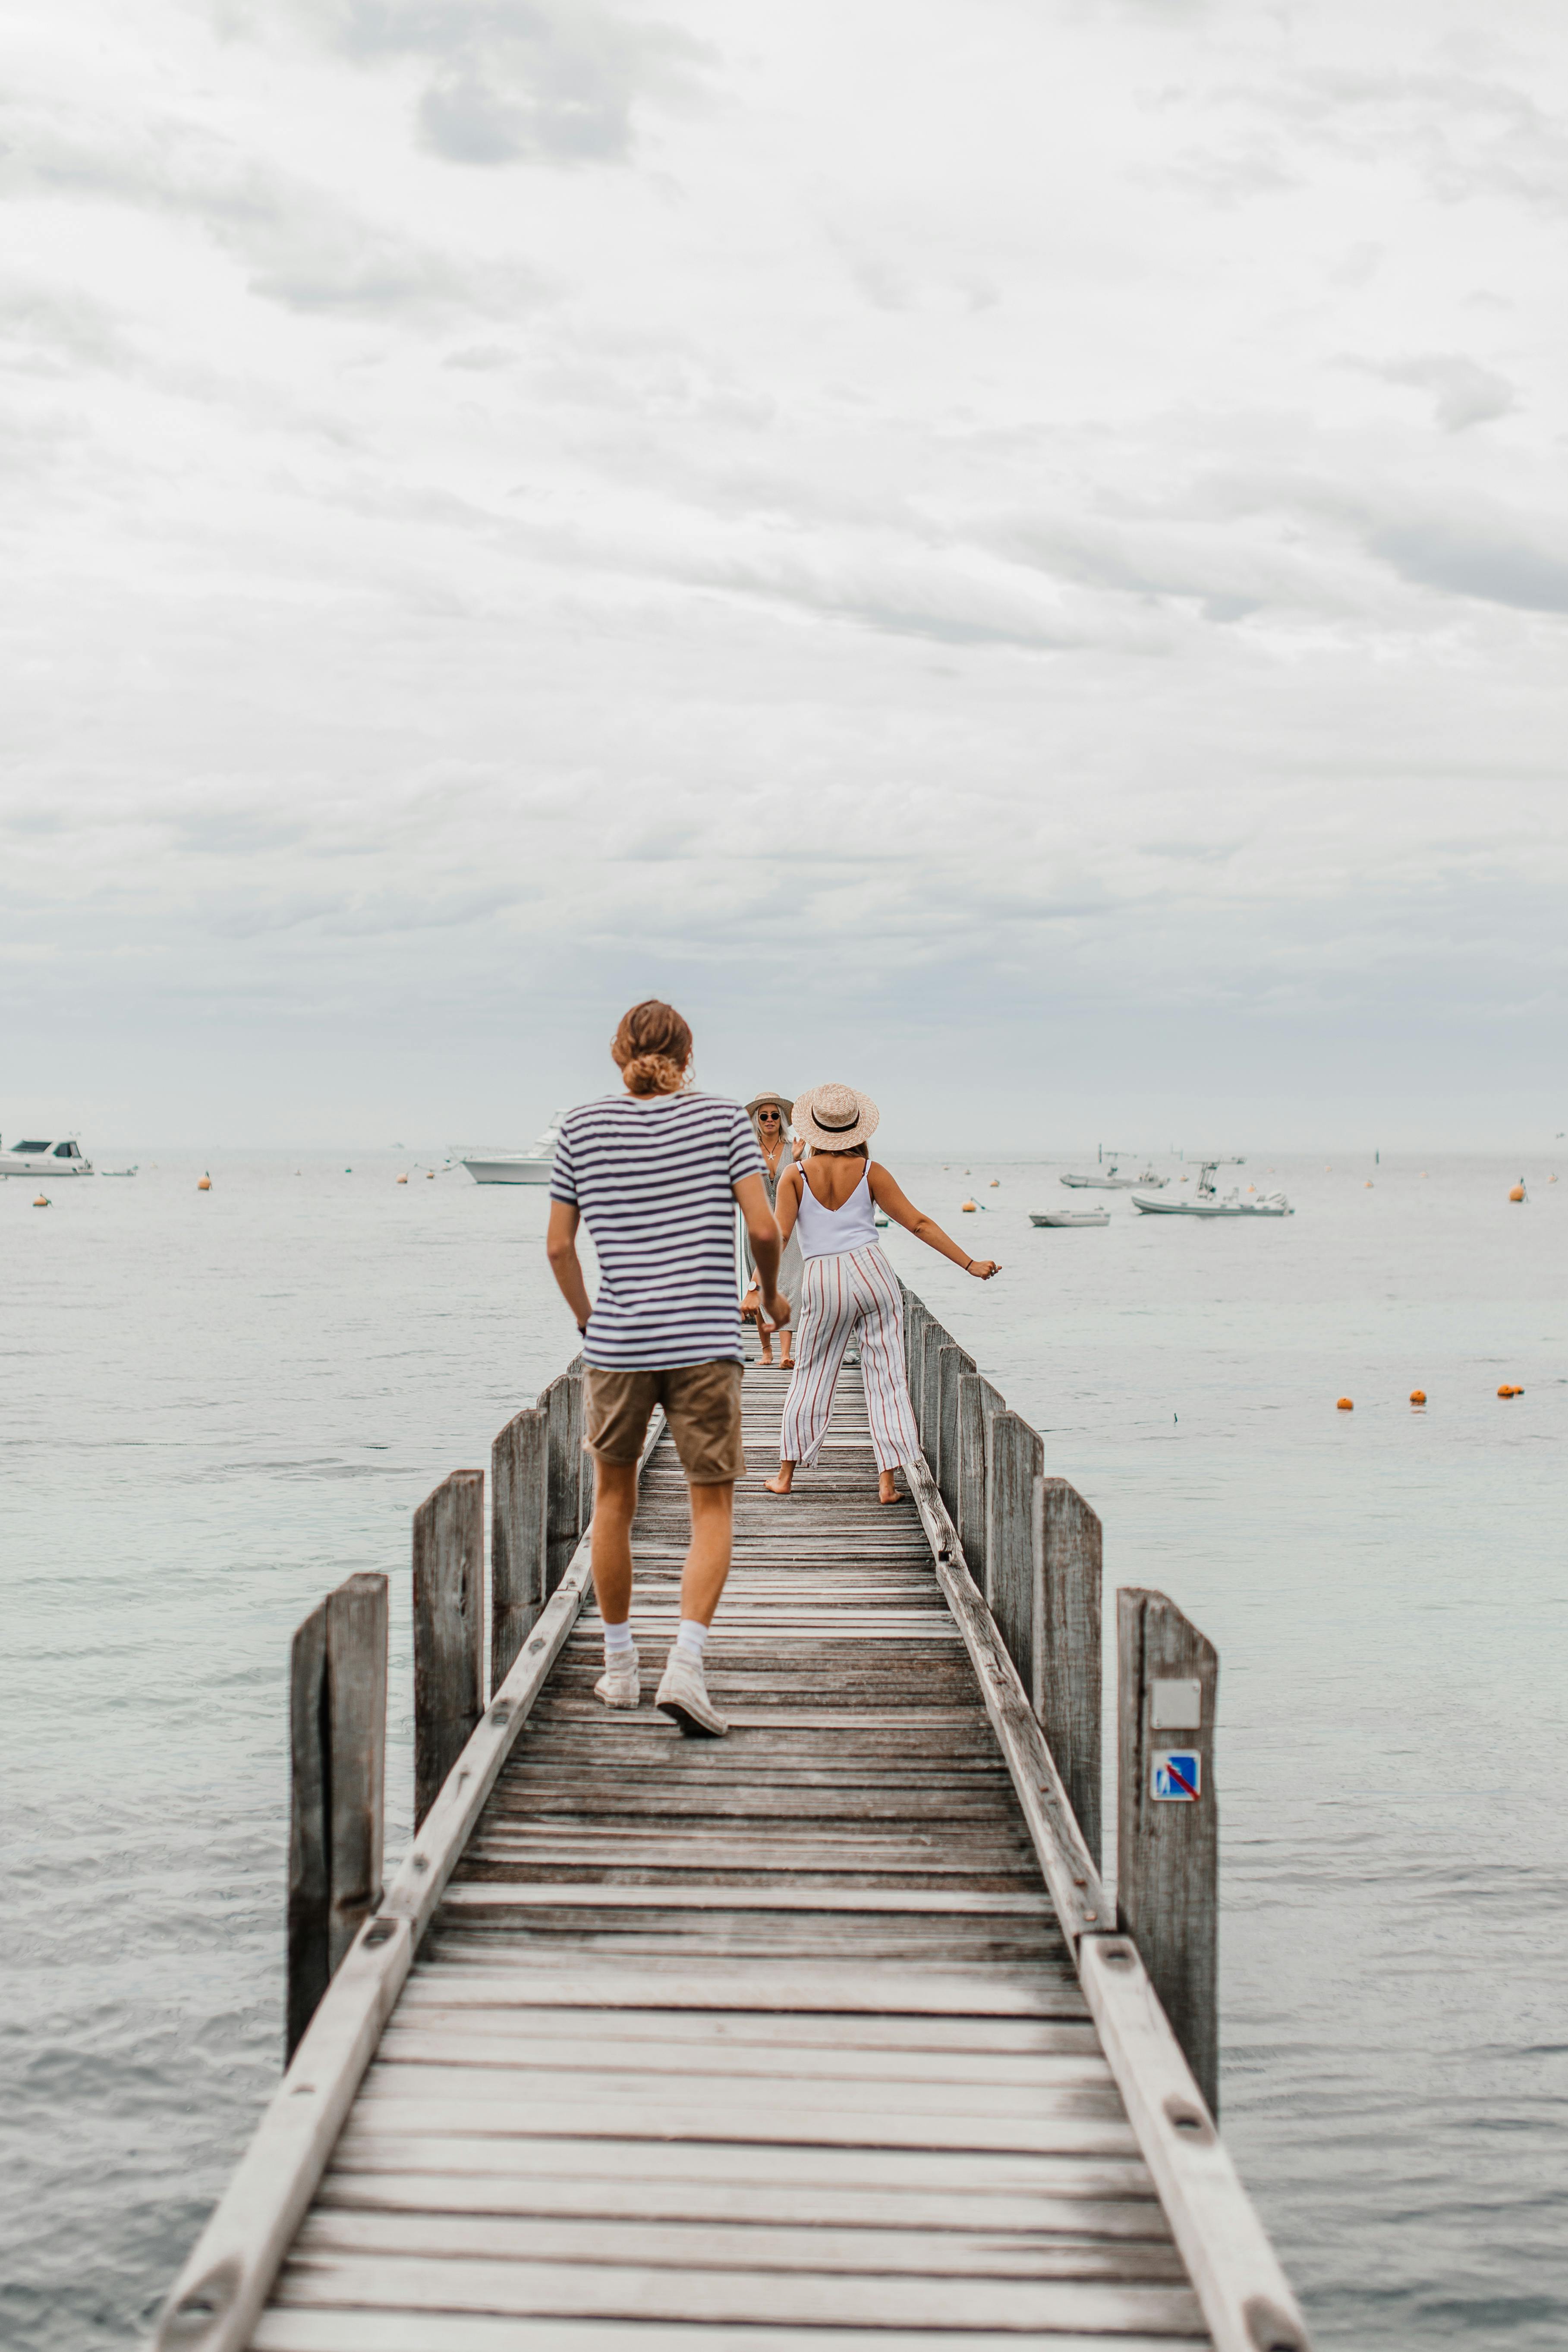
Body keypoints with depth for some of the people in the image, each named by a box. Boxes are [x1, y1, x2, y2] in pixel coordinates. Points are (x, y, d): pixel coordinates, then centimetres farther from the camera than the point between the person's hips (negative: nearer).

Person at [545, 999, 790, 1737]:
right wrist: (770, 1293, 13)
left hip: (616, 1344, 2)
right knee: (713, 1509, 6)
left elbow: (559, 1246, 5)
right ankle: (685, 1666, -12)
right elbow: (763, 1228, -6)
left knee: (613, 1497, 20)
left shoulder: (583, 1127, 5)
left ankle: (619, 1665, 27)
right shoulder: (723, 1119, 1)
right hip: (705, 1344, -2)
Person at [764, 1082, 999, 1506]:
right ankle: (887, 1481, 1)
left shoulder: (796, 1176, -2)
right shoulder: (870, 1172, -1)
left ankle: (786, 1475, 20)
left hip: (823, 1283, 0)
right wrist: (969, 1264, 3)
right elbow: (918, 1223, -1)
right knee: (885, 1376, 4)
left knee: (811, 1377, 13)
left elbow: (778, 1236, -9)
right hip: (871, 1272, 0)